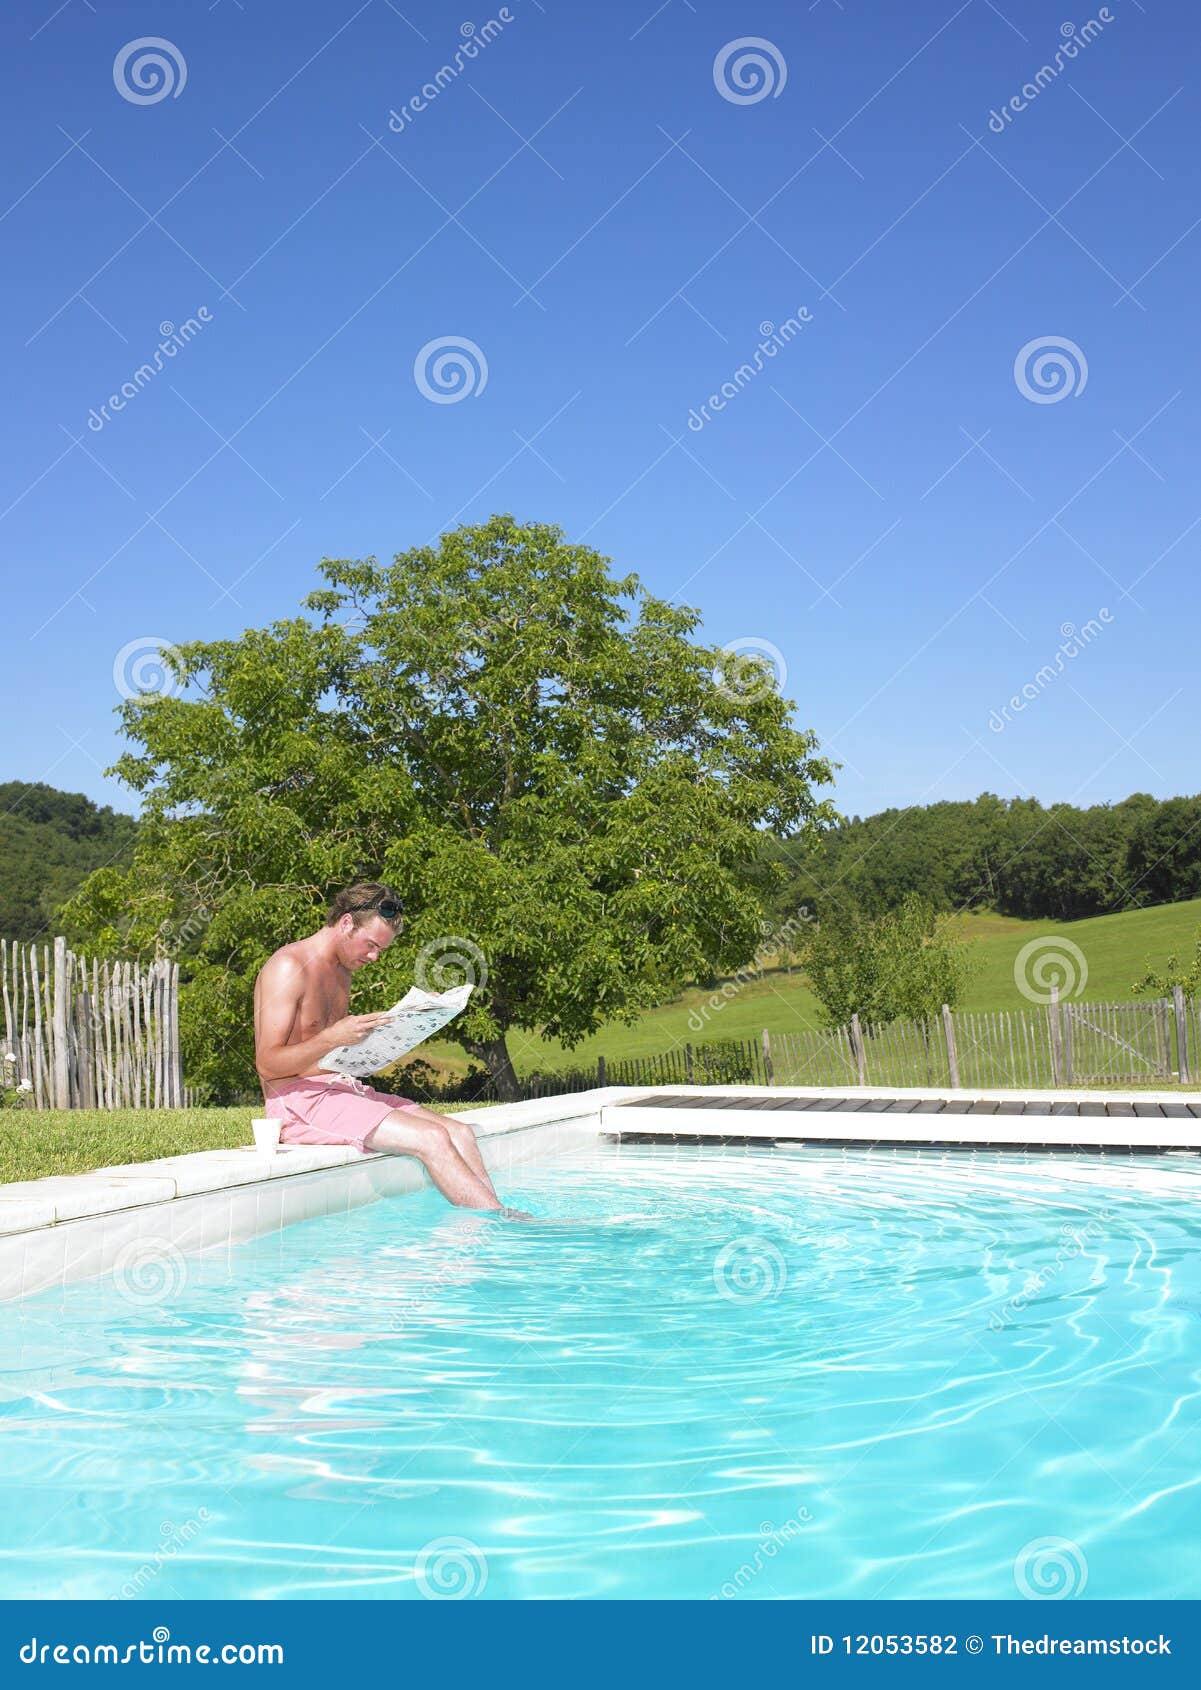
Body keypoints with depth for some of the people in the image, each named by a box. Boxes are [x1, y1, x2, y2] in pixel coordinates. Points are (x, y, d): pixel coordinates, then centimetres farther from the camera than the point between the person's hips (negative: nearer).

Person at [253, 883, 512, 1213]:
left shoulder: (342, 971, 18)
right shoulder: (289, 967, -11)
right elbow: (267, 1064, -16)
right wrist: (332, 1038, -31)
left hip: (342, 1089, 9)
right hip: (299, 1102, -9)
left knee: (460, 1133, -7)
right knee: (432, 1139, -21)